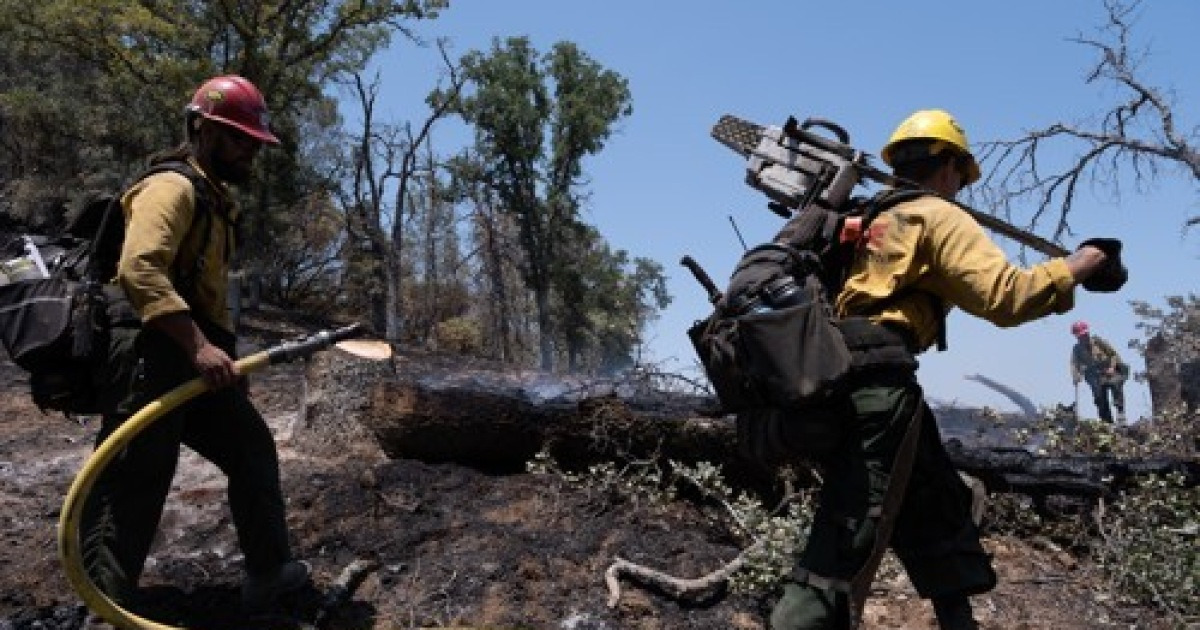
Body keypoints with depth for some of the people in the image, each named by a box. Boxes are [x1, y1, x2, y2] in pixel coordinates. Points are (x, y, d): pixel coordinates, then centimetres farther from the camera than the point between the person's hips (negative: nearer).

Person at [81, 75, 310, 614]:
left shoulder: (214, 197, 20)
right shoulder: (173, 186, -12)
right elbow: (138, 270, -27)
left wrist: (221, 353, 27)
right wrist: (199, 346, -34)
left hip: (195, 364, 10)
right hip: (151, 363, -10)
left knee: (254, 451, 16)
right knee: (132, 488, -7)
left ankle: (268, 572, 27)